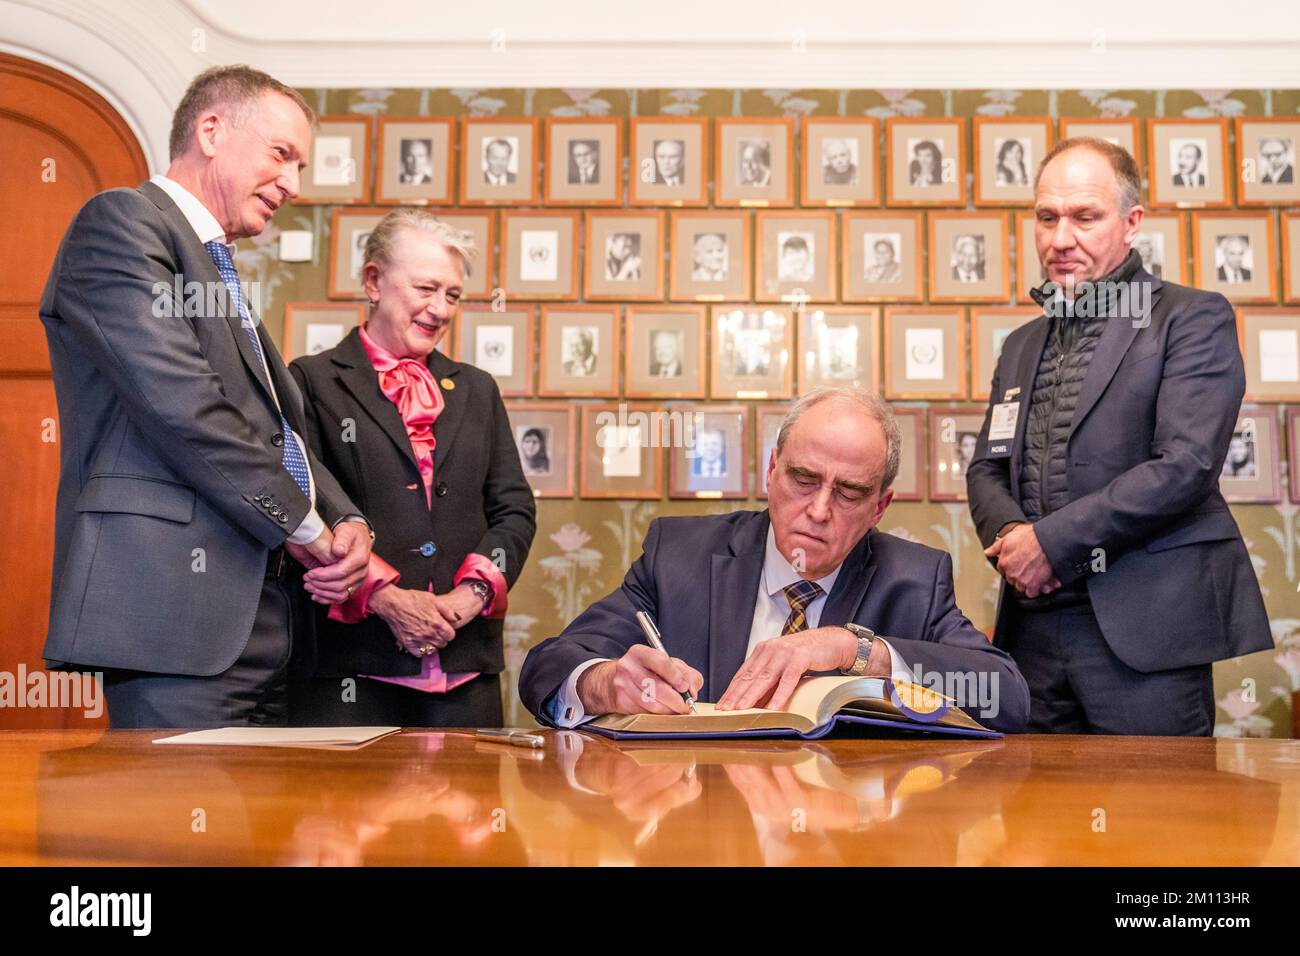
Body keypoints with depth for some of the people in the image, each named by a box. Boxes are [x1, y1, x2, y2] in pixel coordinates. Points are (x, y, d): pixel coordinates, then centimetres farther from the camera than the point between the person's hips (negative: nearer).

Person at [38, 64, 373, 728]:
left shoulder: (222, 274, 25)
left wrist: (348, 519, 3)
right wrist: (306, 524, -7)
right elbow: (182, 406, -15)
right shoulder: (123, 220, -2)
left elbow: (280, 429, 23)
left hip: (263, 617, 9)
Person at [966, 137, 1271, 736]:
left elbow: (1185, 465, -13)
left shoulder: (1193, 319, -1)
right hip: (1033, 629, 6)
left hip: (1146, 629, -5)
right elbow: (987, 469, 17)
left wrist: (1052, 541, -14)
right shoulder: (1022, 346, 20)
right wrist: (1008, 534, -6)